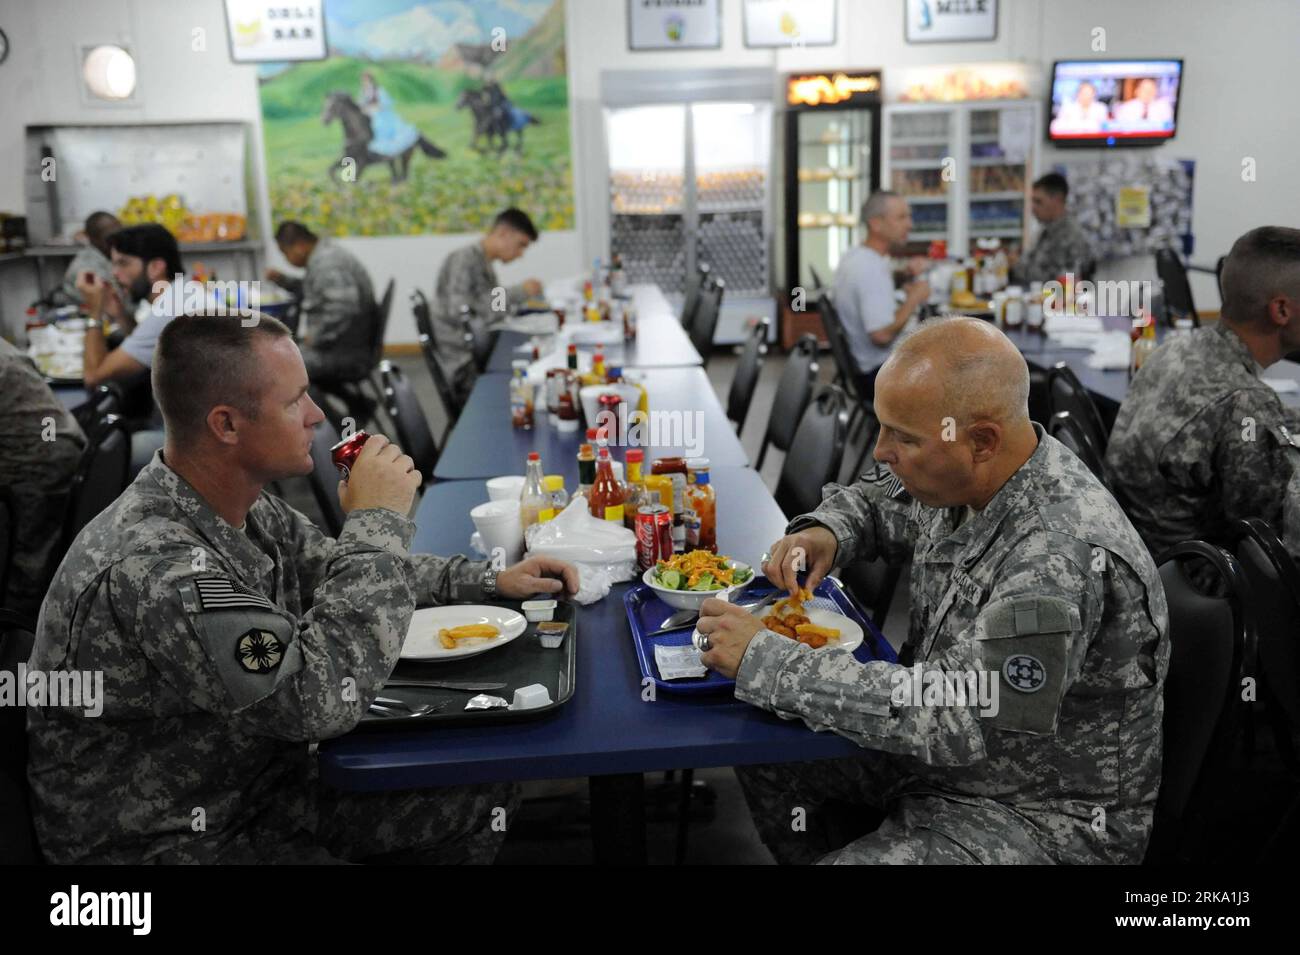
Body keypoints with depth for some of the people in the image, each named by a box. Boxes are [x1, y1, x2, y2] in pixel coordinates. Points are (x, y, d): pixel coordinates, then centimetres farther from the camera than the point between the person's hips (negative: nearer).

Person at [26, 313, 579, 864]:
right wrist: (376, 522, -26)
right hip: (170, 840, -8)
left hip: (258, 786, 8)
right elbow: (322, 700, -34)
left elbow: (343, 571, 13)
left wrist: (491, 582, 4)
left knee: (484, 799, 4)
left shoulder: (243, 507, -4)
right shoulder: (151, 567, -32)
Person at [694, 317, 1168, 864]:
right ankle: (809, 854, 30)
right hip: (939, 745, 8)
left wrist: (763, 660, -32)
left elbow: (949, 719, -37)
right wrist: (825, 533, -9)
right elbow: (875, 499, 15)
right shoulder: (961, 478, -6)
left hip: (1044, 820, -8)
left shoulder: (1063, 559, -34)